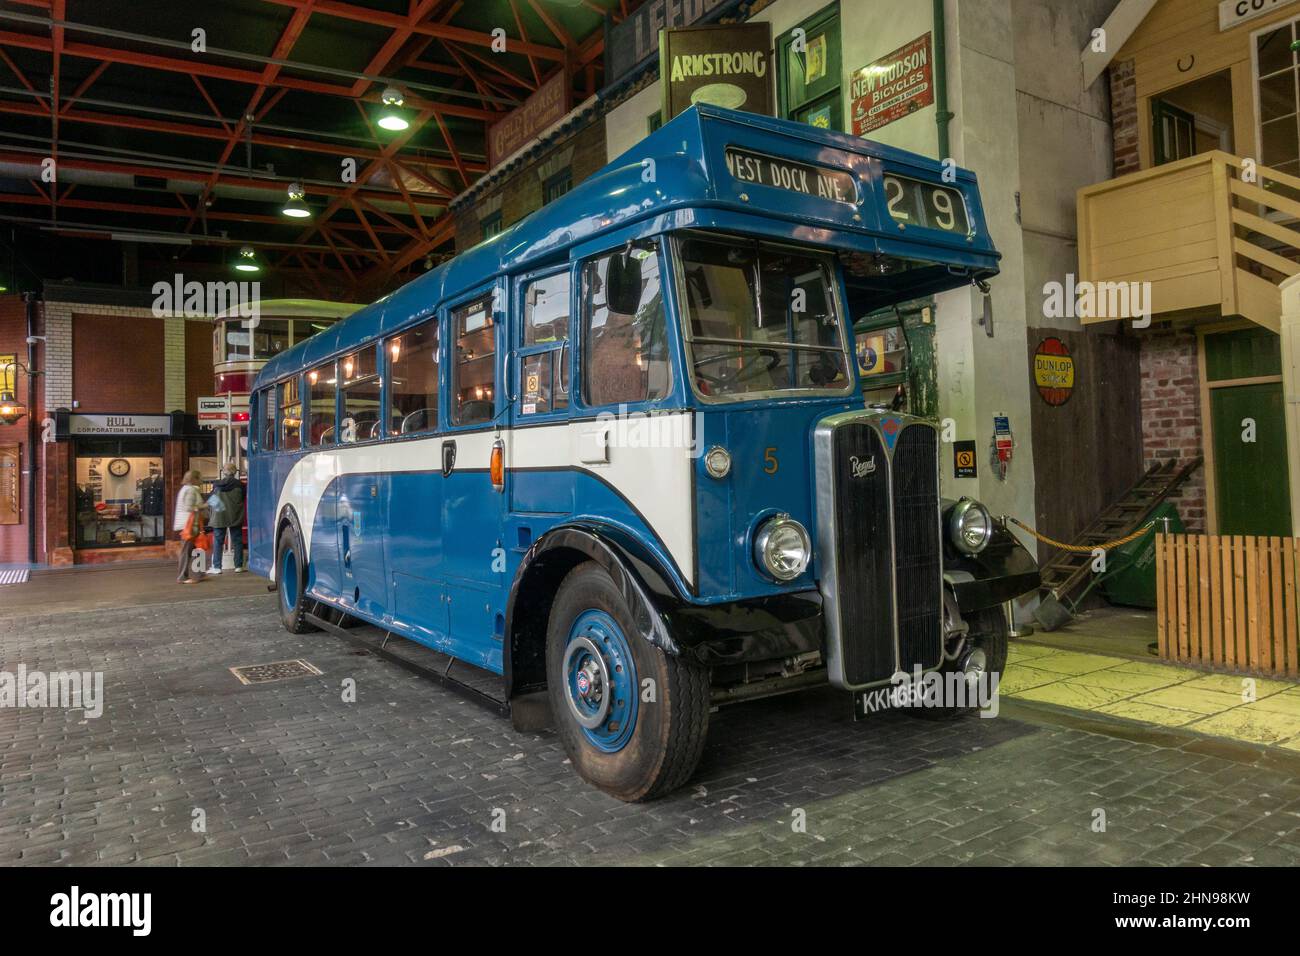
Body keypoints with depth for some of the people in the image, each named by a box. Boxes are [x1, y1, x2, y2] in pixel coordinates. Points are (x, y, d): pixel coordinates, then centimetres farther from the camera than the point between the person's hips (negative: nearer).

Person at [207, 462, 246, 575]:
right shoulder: (239, 485, -6)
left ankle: (216, 567, 3)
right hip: (235, 517, 0)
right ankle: (238, 566, 5)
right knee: (237, 541, 6)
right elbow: (243, 499, 4)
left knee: (218, 541, 6)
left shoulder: (217, 485, -1)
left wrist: (210, 515, 17)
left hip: (219, 517, 1)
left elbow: (210, 502, 5)